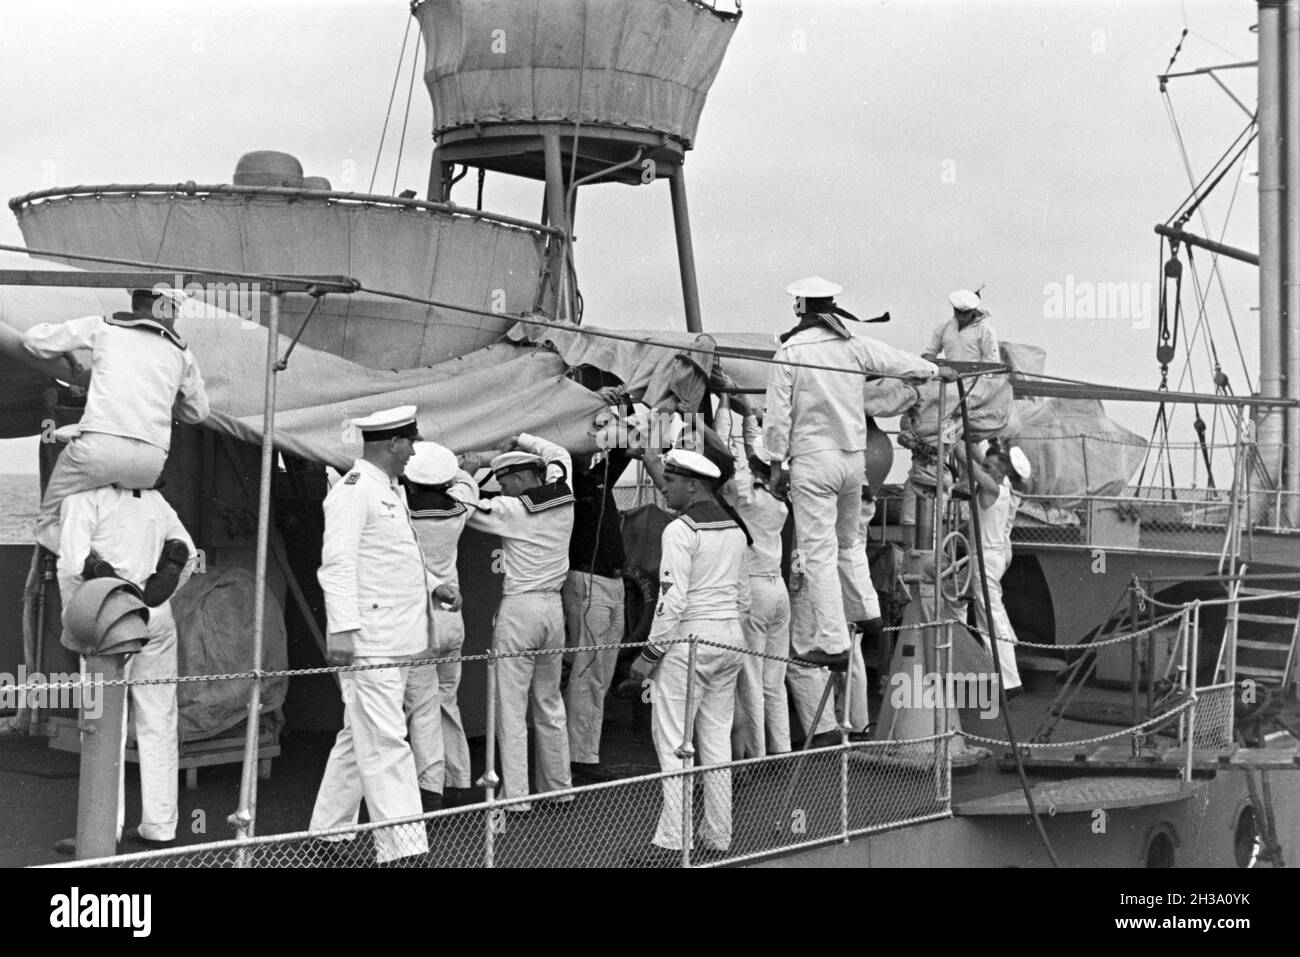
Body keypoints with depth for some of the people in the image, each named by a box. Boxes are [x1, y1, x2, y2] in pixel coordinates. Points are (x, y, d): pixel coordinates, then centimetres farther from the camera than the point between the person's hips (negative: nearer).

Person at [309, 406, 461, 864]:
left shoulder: (390, 490, 19)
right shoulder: (353, 490, -12)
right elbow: (338, 563, -19)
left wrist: (434, 585, 20)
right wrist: (341, 628, -25)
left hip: (396, 640, 10)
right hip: (368, 641, -10)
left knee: (358, 739, 16)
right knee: (385, 743, -9)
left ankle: (328, 831, 27)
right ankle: (401, 847, -8)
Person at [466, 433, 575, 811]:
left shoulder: (511, 510, -12)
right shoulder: (563, 501, 4)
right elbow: (560, 456, 22)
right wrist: (523, 441, 26)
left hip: (519, 607, -6)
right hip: (553, 606, 6)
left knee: (511, 706, -2)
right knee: (550, 702, 17)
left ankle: (515, 796, -3)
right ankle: (558, 785, 24)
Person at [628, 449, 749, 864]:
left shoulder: (681, 529, -13)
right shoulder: (734, 529, 11)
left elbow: (672, 599, -17)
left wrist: (650, 653, -13)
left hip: (689, 640, -8)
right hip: (730, 640, 8)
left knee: (672, 740, -4)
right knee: (717, 738, 11)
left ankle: (672, 839, -5)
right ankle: (717, 837, 15)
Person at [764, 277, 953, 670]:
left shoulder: (789, 351, -8)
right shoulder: (854, 345, 4)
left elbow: (778, 414, -8)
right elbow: (897, 361, 19)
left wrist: (779, 464, 1)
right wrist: (937, 370, 37)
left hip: (812, 459, -5)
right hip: (853, 456, 5)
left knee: (819, 550, -5)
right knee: (849, 540, 23)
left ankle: (832, 642, -6)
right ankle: (863, 615, 26)